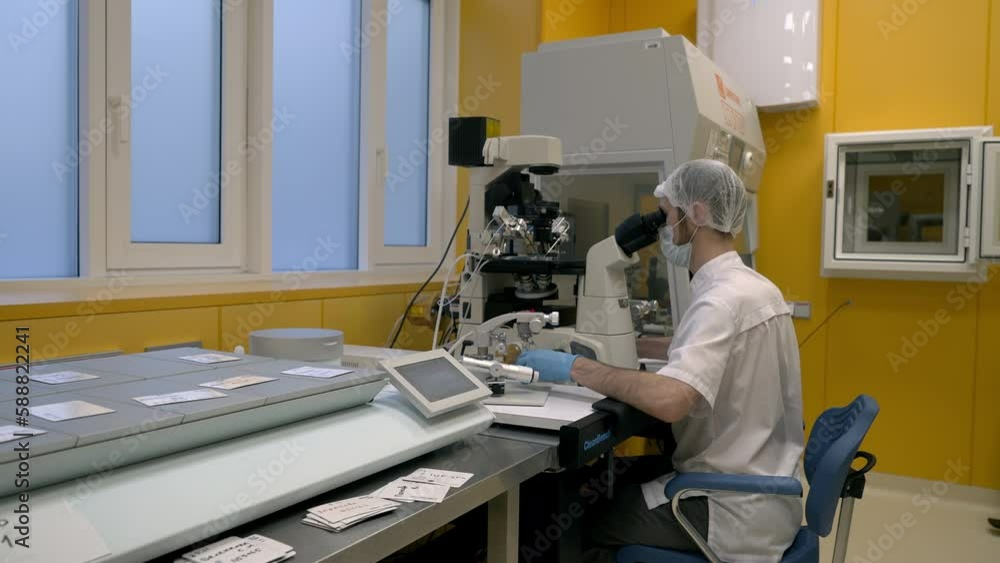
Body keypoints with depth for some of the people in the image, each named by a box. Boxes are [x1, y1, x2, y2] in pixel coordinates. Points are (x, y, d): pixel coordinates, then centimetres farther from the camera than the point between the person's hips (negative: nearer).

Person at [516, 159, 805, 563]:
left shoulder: (723, 299, -24)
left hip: (734, 513, -9)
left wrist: (577, 368, -26)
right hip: (759, 494, 9)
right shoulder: (754, 286, 7)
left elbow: (670, 400, -38)